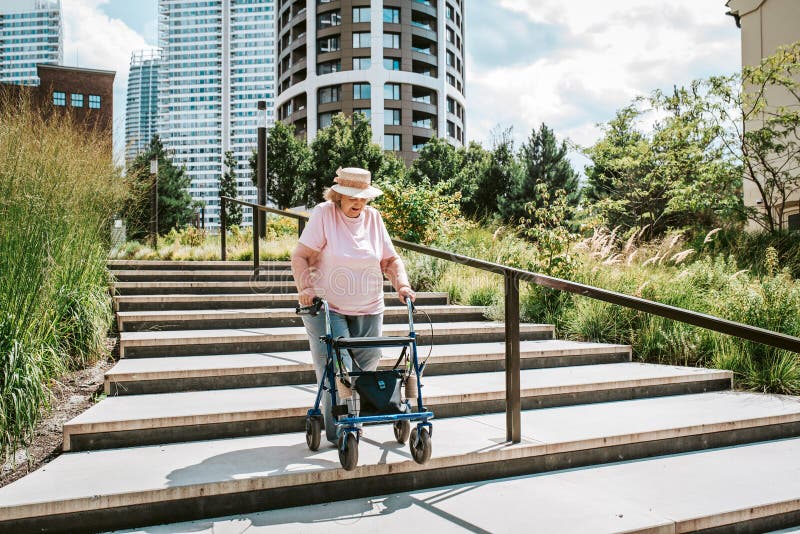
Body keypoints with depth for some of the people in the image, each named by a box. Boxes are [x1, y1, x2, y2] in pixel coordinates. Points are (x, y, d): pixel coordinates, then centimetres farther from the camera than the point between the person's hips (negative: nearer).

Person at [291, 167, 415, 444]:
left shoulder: (373, 217, 6)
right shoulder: (323, 214, -7)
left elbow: (391, 259, 10)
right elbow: (300, 256, -9)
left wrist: (402, 285, -7)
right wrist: (305, 288, -24)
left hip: (368, 310, 4)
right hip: (326, 307, -4)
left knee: (365, 369, 7)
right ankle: (338, 431, 4)